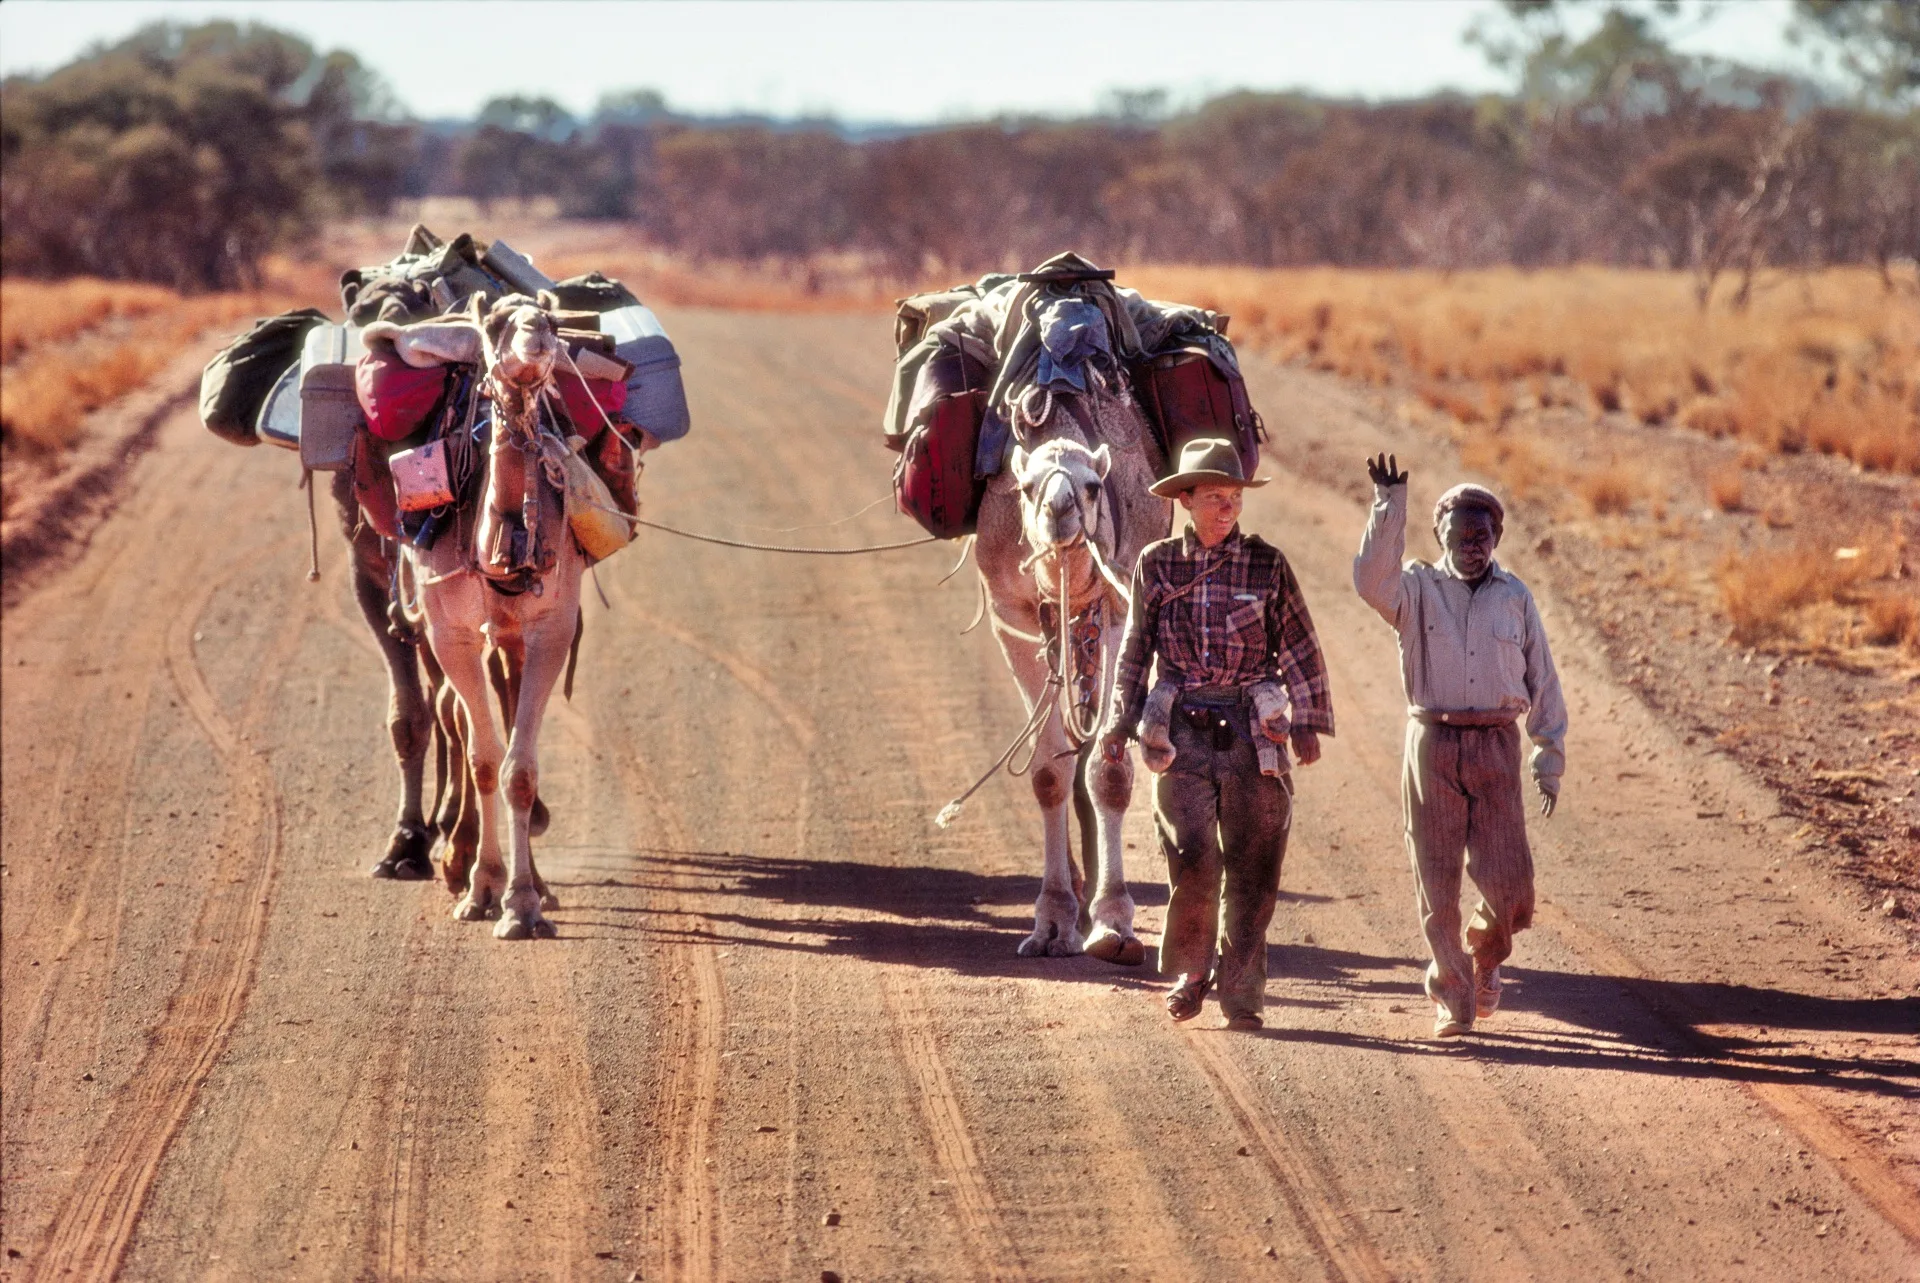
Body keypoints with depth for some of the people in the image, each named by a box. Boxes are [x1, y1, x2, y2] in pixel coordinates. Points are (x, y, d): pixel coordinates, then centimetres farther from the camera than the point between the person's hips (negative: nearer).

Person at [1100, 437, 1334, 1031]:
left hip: (1252, 730, 0)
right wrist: (1120, 723, 12)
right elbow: (1135, 652, 13)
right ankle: (1190, 972, 9)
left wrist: (1307, 722, 6)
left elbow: (1301, 649, 8)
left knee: (1252, 867, 1)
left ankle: (1241, 993, 10)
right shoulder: (1157, 565, 5)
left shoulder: (1266, 564, 2)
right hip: (1182, 731, 0)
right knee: (1193, 856, -12)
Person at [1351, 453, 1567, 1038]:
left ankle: (1484, 958, 26)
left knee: (1508, 883, -5)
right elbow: (1372, 582, -18)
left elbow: (1542, 681, 11)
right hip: (1433, 744, -1)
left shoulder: (1515, 598, 9)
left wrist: (1550, 759, 8)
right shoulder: (1418, 590, 4)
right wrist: (1388, 509, -24)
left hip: (1496, 748, 1)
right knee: (1437, 883, 2)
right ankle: (1454, 996, 17)